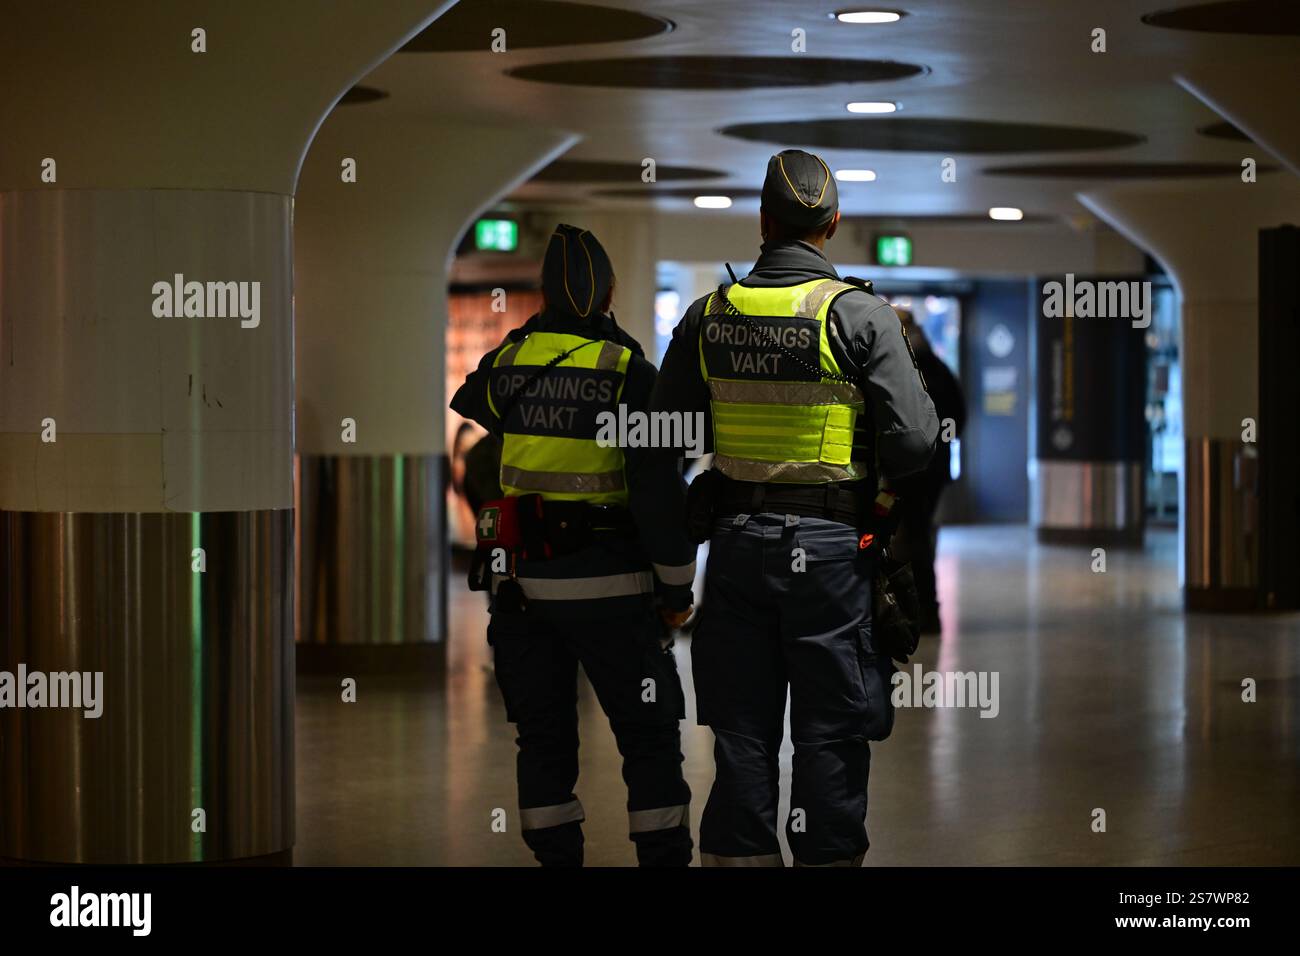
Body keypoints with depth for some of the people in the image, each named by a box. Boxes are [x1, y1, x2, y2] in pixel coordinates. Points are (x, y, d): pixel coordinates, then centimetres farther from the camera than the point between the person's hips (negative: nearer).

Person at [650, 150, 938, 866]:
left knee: (742, 735, 10)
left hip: (736, 543, 3)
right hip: (830, 544, -3)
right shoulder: (860, 316, -9)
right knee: (829, 739, 4)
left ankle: (737, 857, 14)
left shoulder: (708, 316, 3)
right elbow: (914, 442, -13)